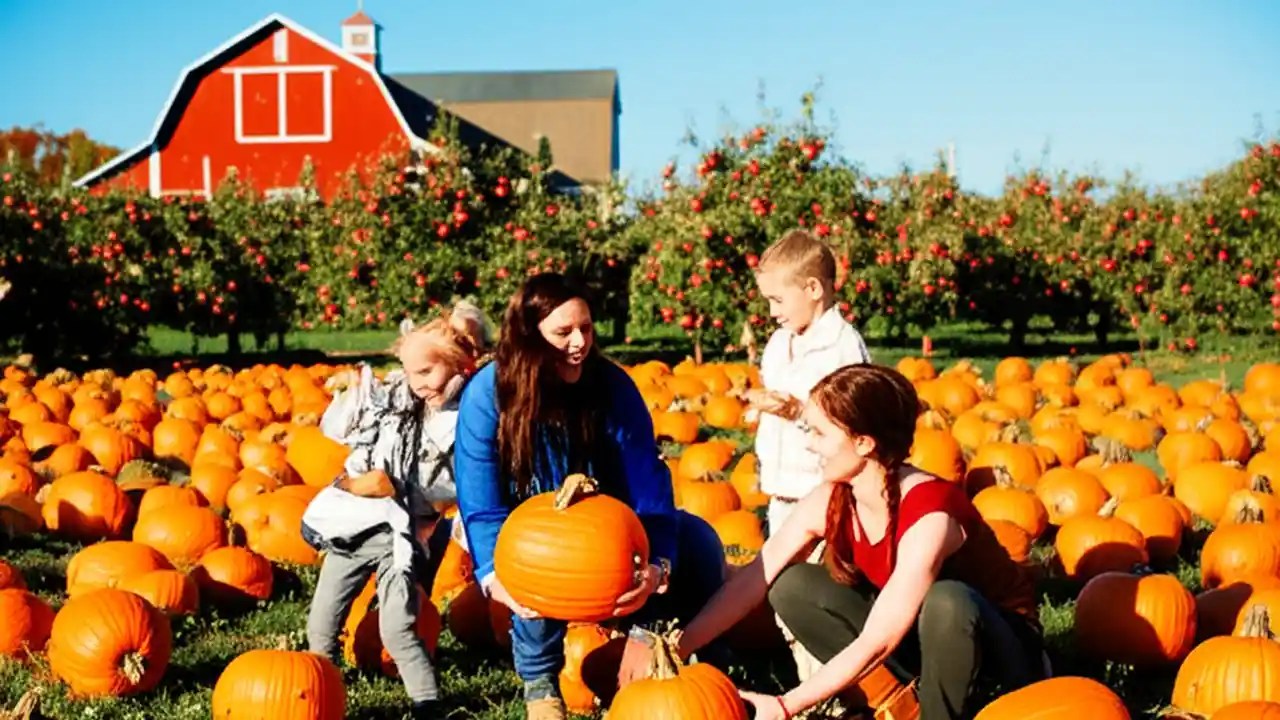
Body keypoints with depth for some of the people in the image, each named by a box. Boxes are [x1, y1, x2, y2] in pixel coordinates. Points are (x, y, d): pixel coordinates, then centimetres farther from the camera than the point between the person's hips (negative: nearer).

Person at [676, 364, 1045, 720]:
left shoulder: (929, 516, -33)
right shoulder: (830, 501, -13)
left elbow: (876, 644, -35)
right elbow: (753, 581, -12)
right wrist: (678, 648, -21)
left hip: (1002, 645, -6)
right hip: (916, 631, 6)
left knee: (945, 601, -39)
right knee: (793, 587, -10)